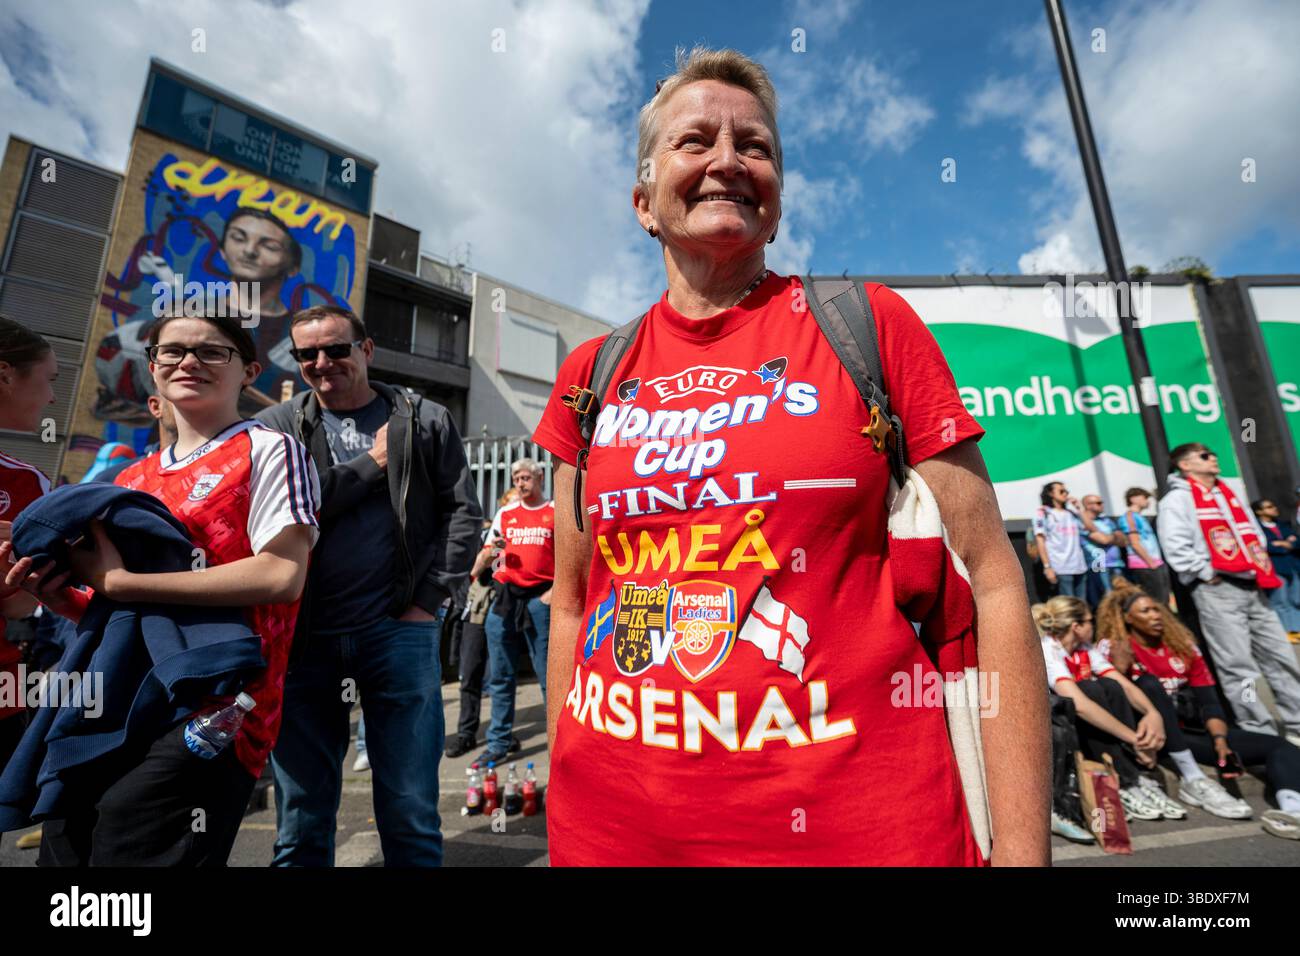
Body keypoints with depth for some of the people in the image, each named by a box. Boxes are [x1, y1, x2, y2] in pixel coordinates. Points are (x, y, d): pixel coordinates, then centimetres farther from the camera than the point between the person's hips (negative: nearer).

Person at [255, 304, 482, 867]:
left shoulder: (425, 421, 6)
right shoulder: (275, 428, 9)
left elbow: (463, 512, 2)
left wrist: (430, 599, -5)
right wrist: (373, 462, -6)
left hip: (399, 630, -1)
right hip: (305, 634, 2)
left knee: (411, 811, 8)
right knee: (301, 818, 14)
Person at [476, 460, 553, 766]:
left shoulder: (557, 513, 3)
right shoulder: (504, 514, 14)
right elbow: (485, 557, 18)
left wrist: (554, 591, -11)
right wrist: (490, 552, -4)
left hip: (539, 599, -4)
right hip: (504, 596, 4)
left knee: (548, 673, 1)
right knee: (500, 676, 9)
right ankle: (499, 742, 22)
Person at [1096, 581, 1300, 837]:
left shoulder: (1182, 643, 10)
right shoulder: (1111, 647, -3)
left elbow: (1208, 699, 6)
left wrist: (1220, 740, -9)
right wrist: (1120, 669, -24)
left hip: (1193, 731, 6)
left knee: (1279, 746, -10)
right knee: (1148, 683, -31)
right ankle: (1193, 781, -31)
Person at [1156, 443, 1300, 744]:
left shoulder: (1229, 495, 20)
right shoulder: (1178, 499, -6)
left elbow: (1254, 533, 25)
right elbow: (1176, 547, -16)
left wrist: (1261, 566, 12)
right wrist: (1207, 573, -15)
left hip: (1253, 587, 8)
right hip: (1216, 590, -8)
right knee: (1238, 667, -3)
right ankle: (1261, 735, 5)